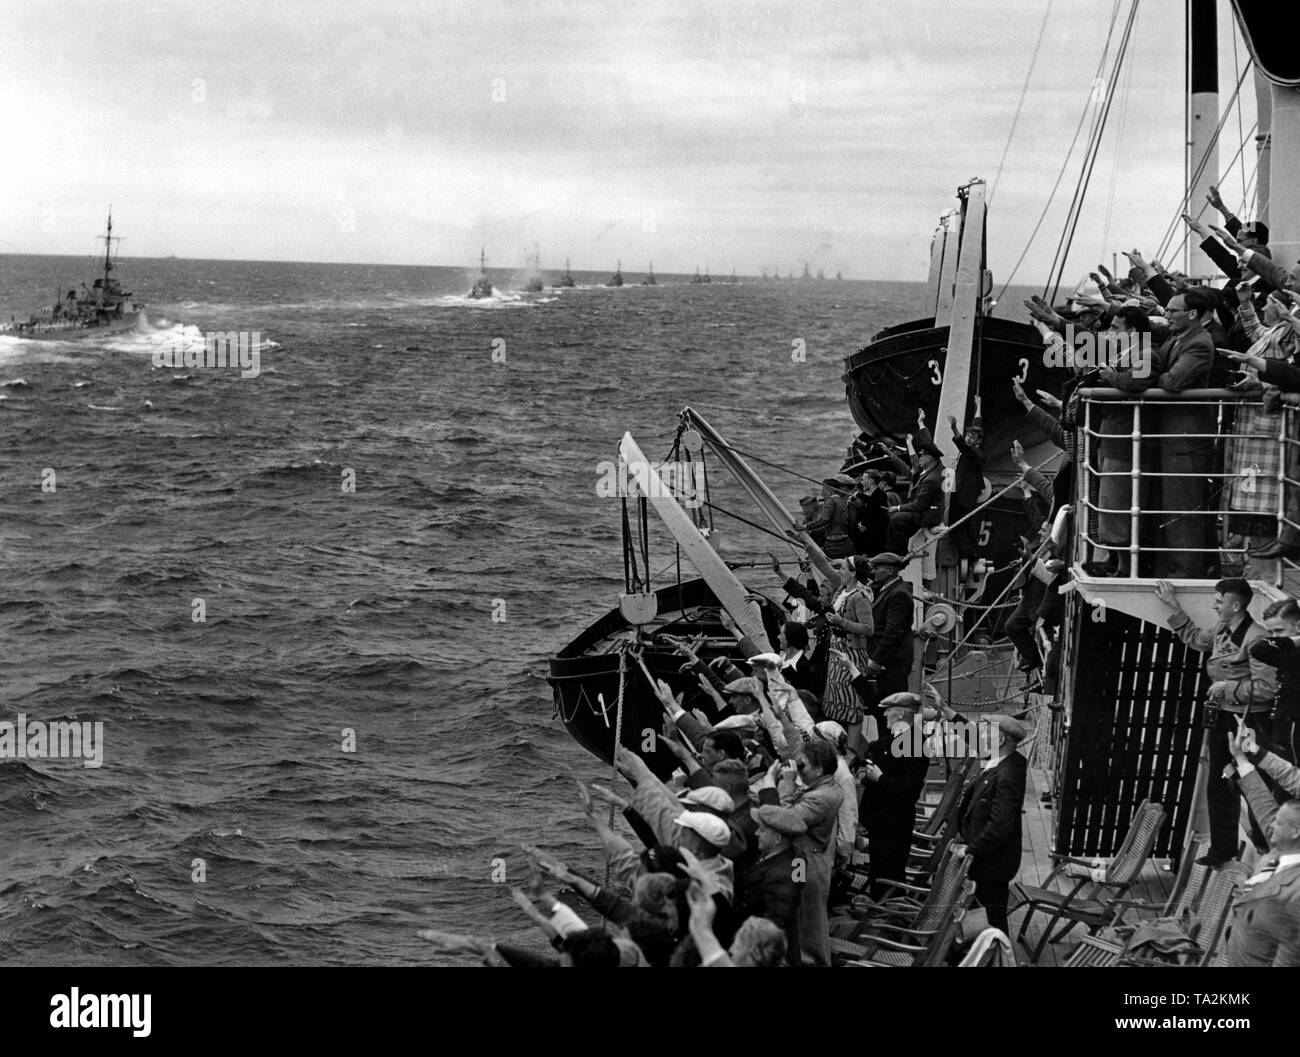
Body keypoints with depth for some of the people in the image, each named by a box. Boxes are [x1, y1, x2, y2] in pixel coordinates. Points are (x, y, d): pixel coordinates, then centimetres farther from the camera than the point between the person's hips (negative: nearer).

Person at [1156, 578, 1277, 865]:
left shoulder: (1255, 639, -20)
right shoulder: (1221, 631, 7)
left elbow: (1267, 688, -25)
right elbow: (1195, 638, 29)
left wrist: (1227, 687, -17)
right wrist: (1173, 606, 25)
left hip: (1248, 723, -9)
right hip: (1221, 720, 9)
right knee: (1218, 787, 16)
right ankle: (1222, 848, 28)